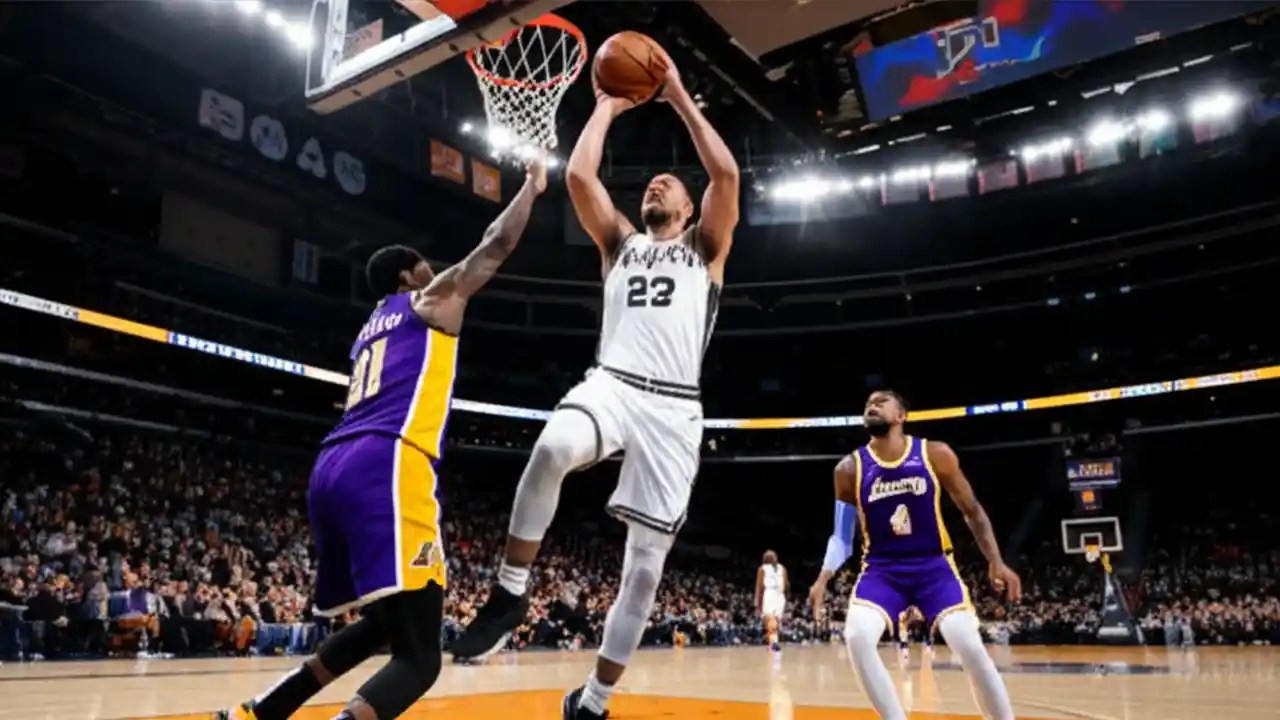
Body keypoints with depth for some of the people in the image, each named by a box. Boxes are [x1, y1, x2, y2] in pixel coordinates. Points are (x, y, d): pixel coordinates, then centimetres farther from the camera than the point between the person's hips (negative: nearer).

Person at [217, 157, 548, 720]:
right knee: (419, 656, -11)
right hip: (386, 467, -9)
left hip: (332, 469, 9)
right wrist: (533, 186, 30)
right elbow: (497, 243, 15)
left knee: (382, 624, 26)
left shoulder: (369, 330, 33)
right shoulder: (432, 299, 14)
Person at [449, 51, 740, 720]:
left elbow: (726, 173, 3)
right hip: (611, 384, 0)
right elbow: (578, 176, 9)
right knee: (552, 447, -37)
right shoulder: (620, 242, 24)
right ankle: (510, 591, -18)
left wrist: (680, 99, 10)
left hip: (674, 408, 0)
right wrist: (606, 108, 21)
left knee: (645, 564, -1)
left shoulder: (705, 250, 19)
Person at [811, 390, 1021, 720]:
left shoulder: (936, 455, -6)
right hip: (881, 569, 1)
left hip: (933, 564, -1)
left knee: (970, 646, -17)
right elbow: (842, 532, 8)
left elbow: (972, 510, 4)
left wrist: (996, 561, -3)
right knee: (857, 638, -24)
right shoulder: (850, 469, -4)